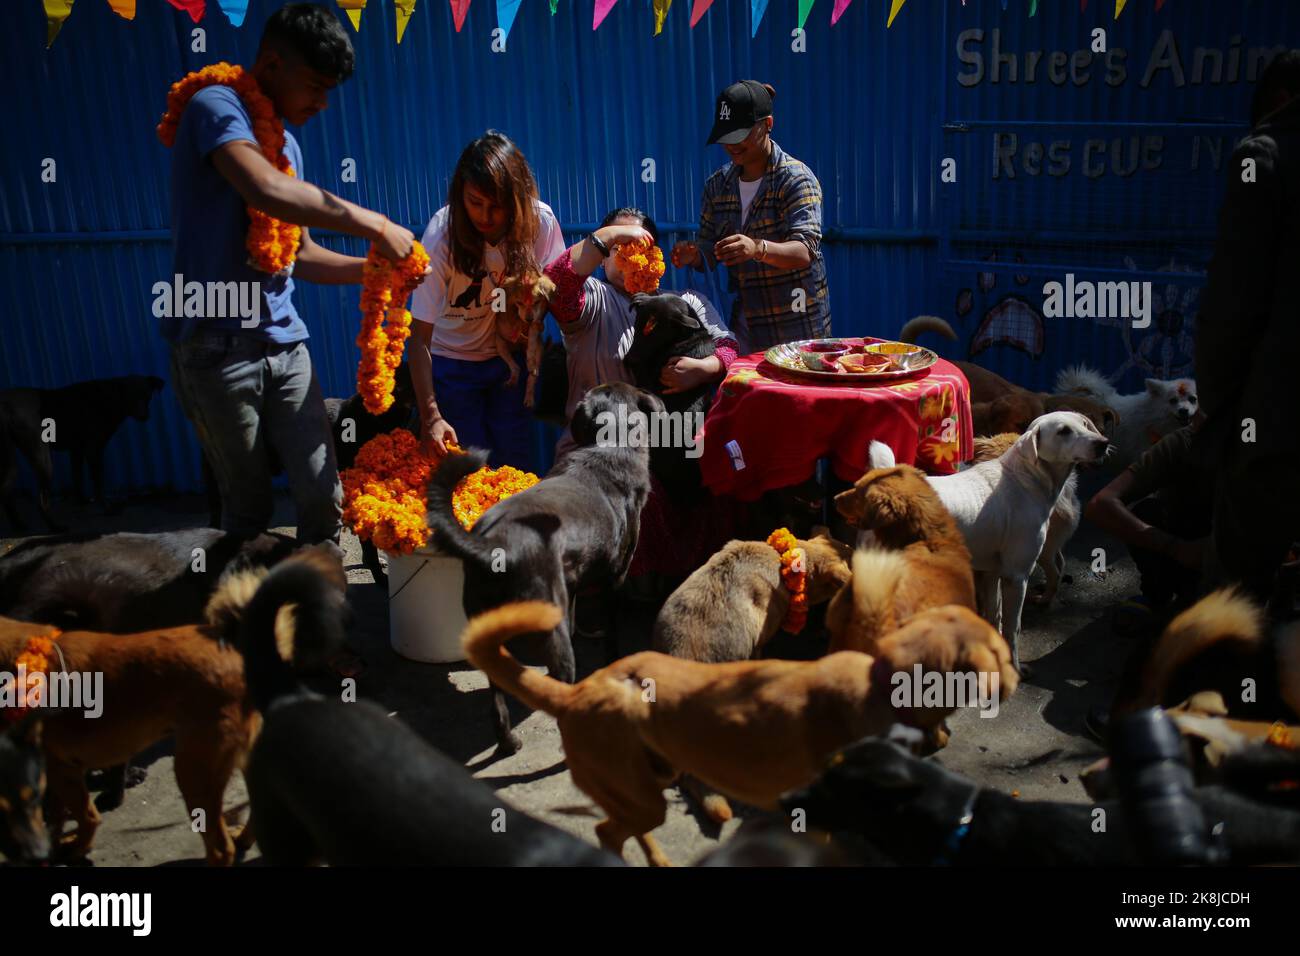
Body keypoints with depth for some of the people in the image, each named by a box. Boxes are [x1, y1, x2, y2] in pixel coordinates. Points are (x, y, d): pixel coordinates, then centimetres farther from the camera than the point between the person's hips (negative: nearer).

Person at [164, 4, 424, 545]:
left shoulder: (286, 145, 16)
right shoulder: (217, 109, -9)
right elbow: (267, 191, -30)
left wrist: (377, 267, 6)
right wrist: (374, 225, -23)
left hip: (285, 345, 7)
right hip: (218, 349, -7)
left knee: (323, 497, 3)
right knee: (250, 508, 4)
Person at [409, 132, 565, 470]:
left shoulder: (540, 221, -19)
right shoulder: (442, 234, -25)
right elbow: (420, 336, -26)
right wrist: (430, 416, -33)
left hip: (510, 358, 2)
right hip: (453, 362, -2)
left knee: (517, 462, 1)